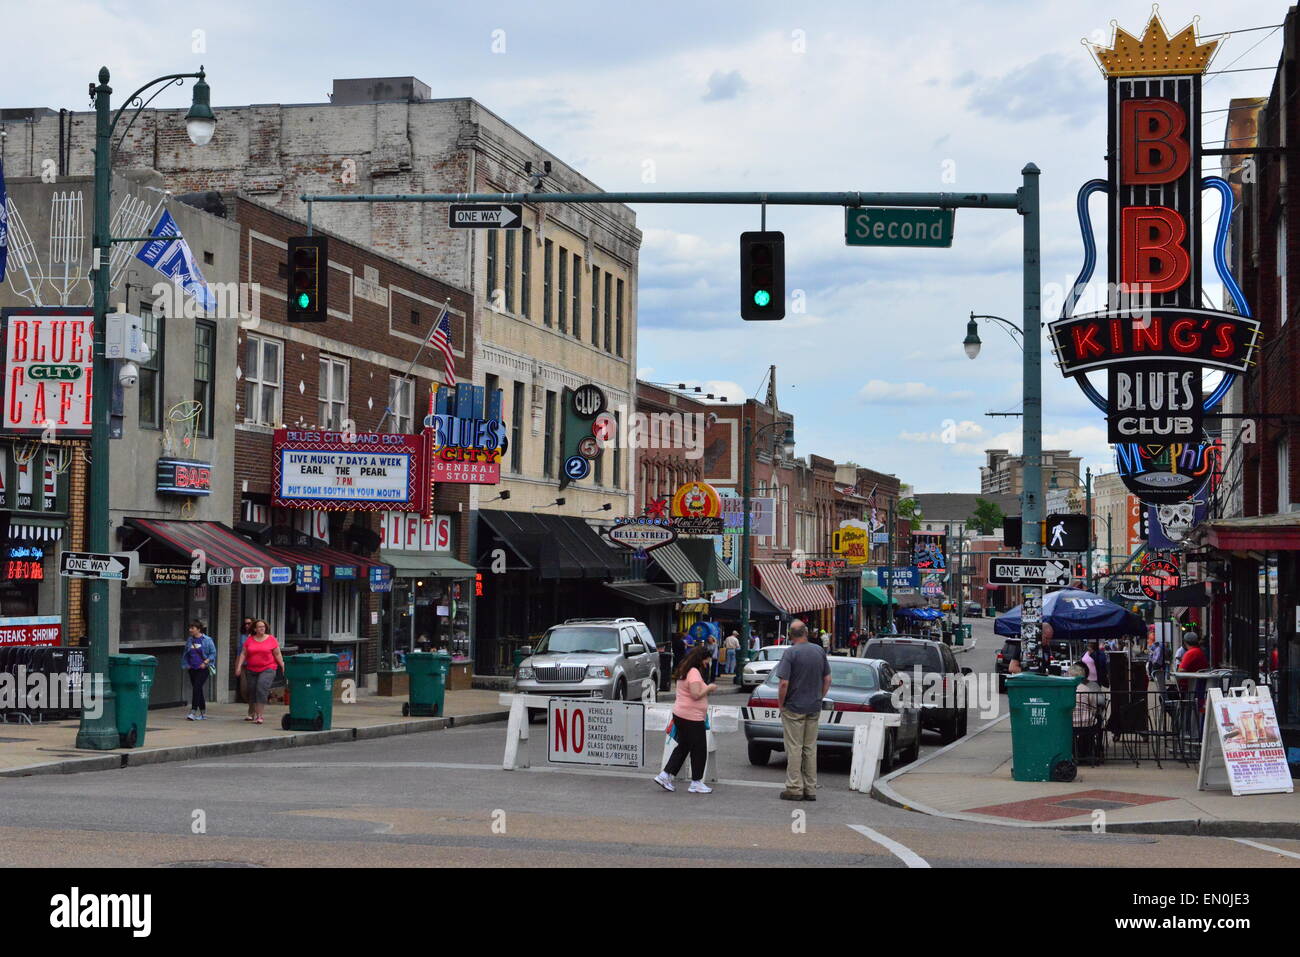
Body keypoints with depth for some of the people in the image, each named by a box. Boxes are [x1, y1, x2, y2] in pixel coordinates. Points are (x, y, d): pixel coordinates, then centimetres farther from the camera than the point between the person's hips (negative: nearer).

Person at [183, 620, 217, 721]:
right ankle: (203, 713, 17)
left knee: (196, 688, -17)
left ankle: (193, 712, -19)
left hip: (203, 669, -6)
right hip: (192, 669, 6)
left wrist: (205, 662, -12)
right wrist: (186, 664, 10)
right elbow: (185, 654, 20)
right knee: (198, 690, 9)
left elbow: (213, 653, -4)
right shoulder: (189, 640, 9)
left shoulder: (207, 640, -6)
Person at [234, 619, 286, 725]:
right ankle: (255, 714, 25)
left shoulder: (271, 639, 0)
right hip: (251, 670, 4)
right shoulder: (250, 640, 7)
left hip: (268, 669, -4)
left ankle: (260, 715, -19)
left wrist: (283, 667, -2)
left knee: (261, 689, -19)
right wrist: (239, 666, -3)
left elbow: (277, 654, 3)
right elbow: (243, 654, 7)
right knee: (251, 691, 8)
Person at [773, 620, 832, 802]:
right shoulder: (820, 651, 3)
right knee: (810, 748, 11)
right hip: (814, 708, 5)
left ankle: (794, 788, 1)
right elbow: (827, 680, 8)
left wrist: (780, 704, -6)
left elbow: (784, 683, -19)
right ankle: (810, 789, 15)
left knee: (794, 749, 0)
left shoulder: (790, 653, -14)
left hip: (794, 707, -5)